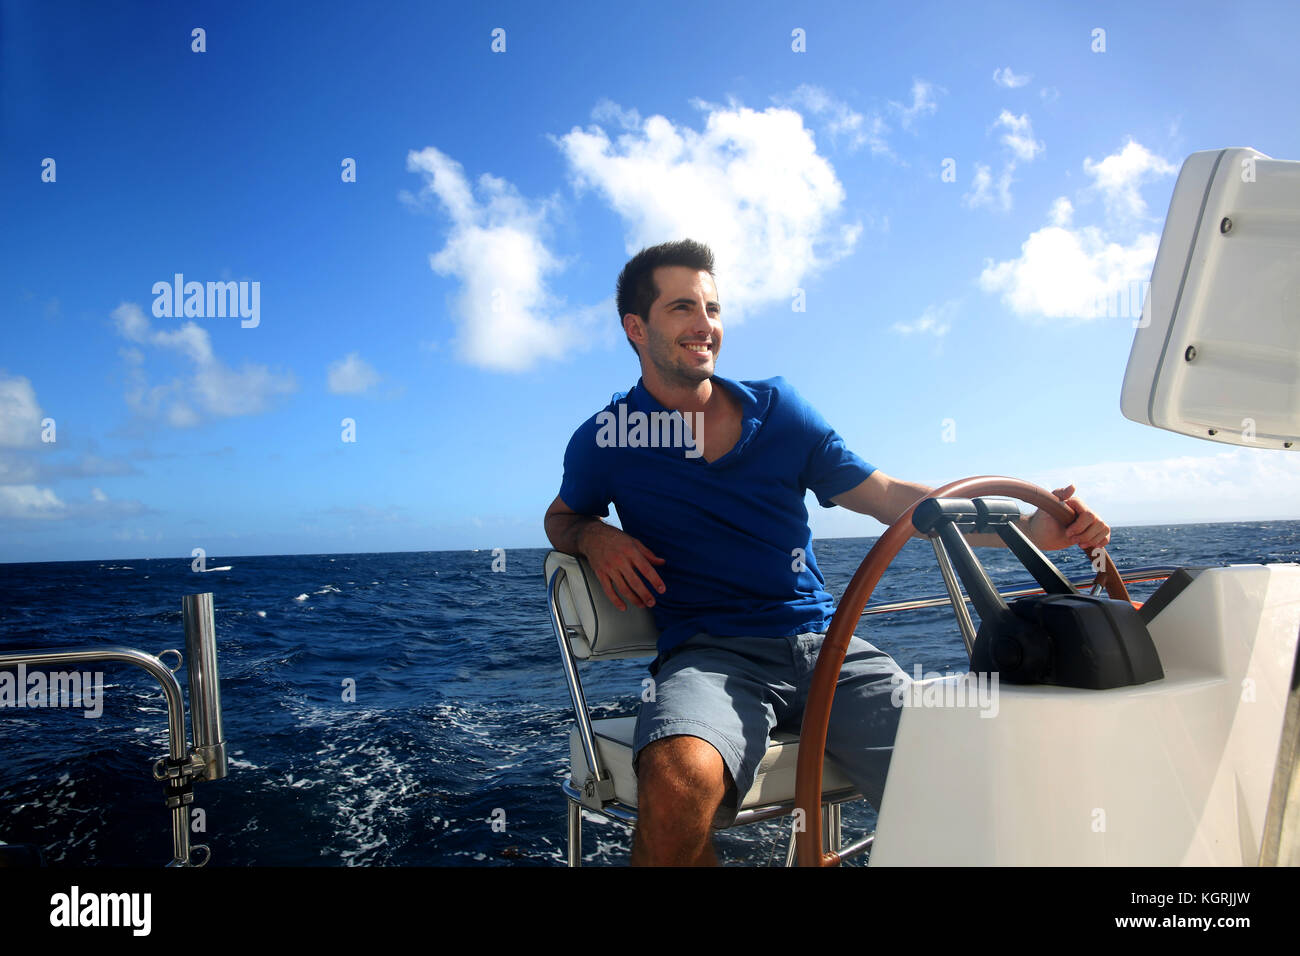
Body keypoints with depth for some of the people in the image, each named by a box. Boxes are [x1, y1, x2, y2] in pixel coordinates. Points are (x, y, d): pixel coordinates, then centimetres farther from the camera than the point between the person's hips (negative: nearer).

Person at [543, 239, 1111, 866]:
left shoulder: (776, 408, 12)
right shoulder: (606, 440, 6)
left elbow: (889, 496, 11)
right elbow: (561, 518, 25)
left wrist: (1026, 528, 0)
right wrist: (594, 537, -2)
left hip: (825, 643, 3)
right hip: (709, 654, -2)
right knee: (678, 781, -37)